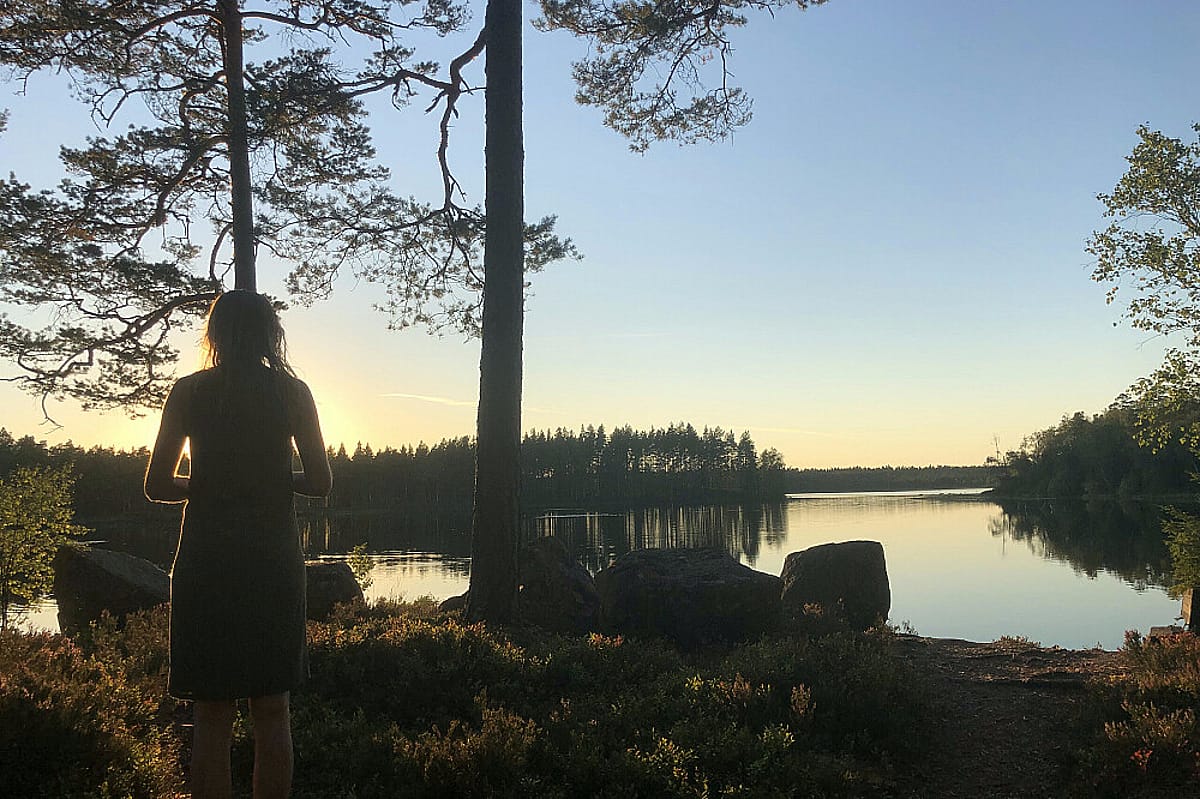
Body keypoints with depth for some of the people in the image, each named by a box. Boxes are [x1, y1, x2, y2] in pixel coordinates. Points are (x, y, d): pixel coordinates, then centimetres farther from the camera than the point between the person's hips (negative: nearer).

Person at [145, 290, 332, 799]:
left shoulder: (188, 391, 2)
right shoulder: (291, 391, 1)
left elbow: (157, 485, 2)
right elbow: (320, 483, 0)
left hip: (205, 562, 0)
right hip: (274, 560, 0)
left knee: (211, 715, 7)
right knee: (271, 710, 11)